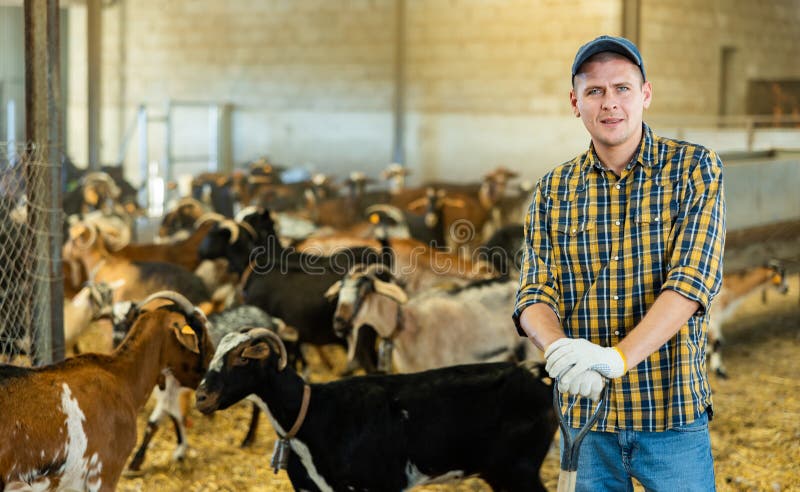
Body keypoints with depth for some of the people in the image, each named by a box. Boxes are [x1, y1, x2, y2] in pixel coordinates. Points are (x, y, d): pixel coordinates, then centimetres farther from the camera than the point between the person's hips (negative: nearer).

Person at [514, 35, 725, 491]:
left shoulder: (695, 168, -4)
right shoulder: (553, 191, 6)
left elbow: (693, 280, -15)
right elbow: (535, 296, 0)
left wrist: (618, 357, -29)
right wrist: (559, 348, -24)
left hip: (673, 412, -3)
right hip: (584, 413, 3)